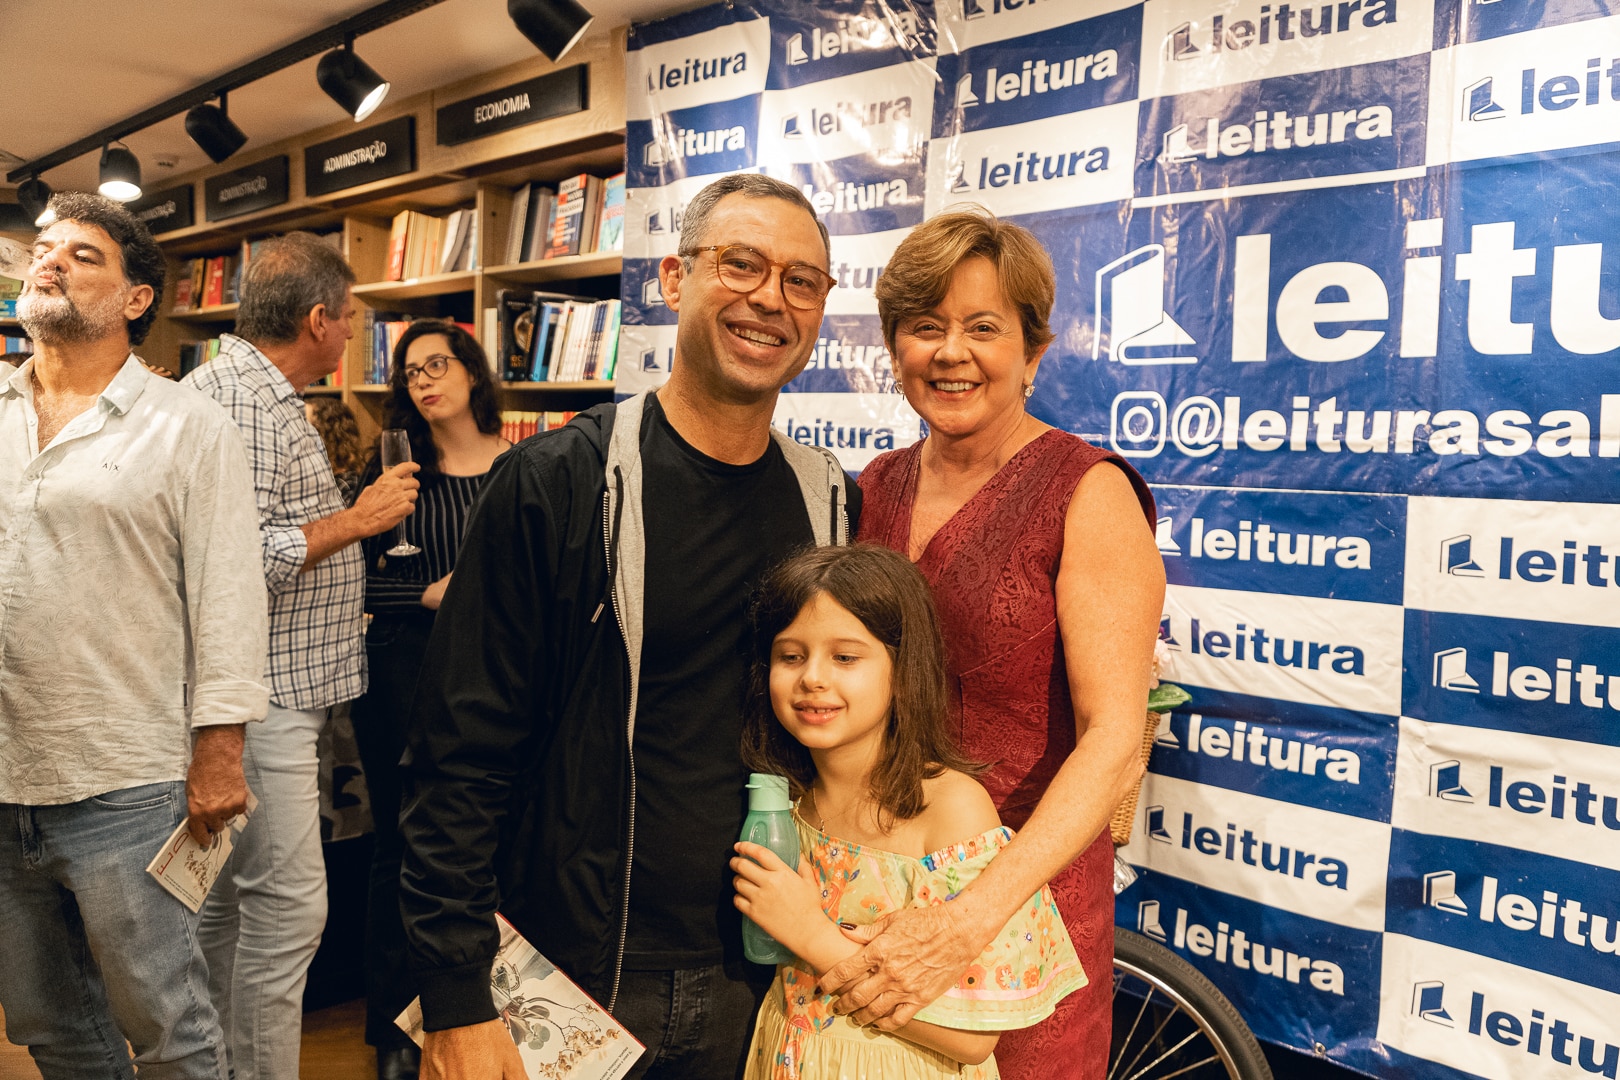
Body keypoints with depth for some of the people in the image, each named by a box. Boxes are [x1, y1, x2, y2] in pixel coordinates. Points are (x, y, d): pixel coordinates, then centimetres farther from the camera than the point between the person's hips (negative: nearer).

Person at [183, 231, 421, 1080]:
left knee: (230, 893, 17)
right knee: (288, 906, -6)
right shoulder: (235, 398, -17)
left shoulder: (264, 394, 17)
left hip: (276, 688, 11)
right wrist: (360, 518, -16)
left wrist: (341, 604, 23)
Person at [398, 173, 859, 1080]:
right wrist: (456, 1004, -13)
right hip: (568, 981, -3)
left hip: (754, 993, 4)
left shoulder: (835, 504, 1)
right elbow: (462, 754, -12)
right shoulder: (557, 483, -12)